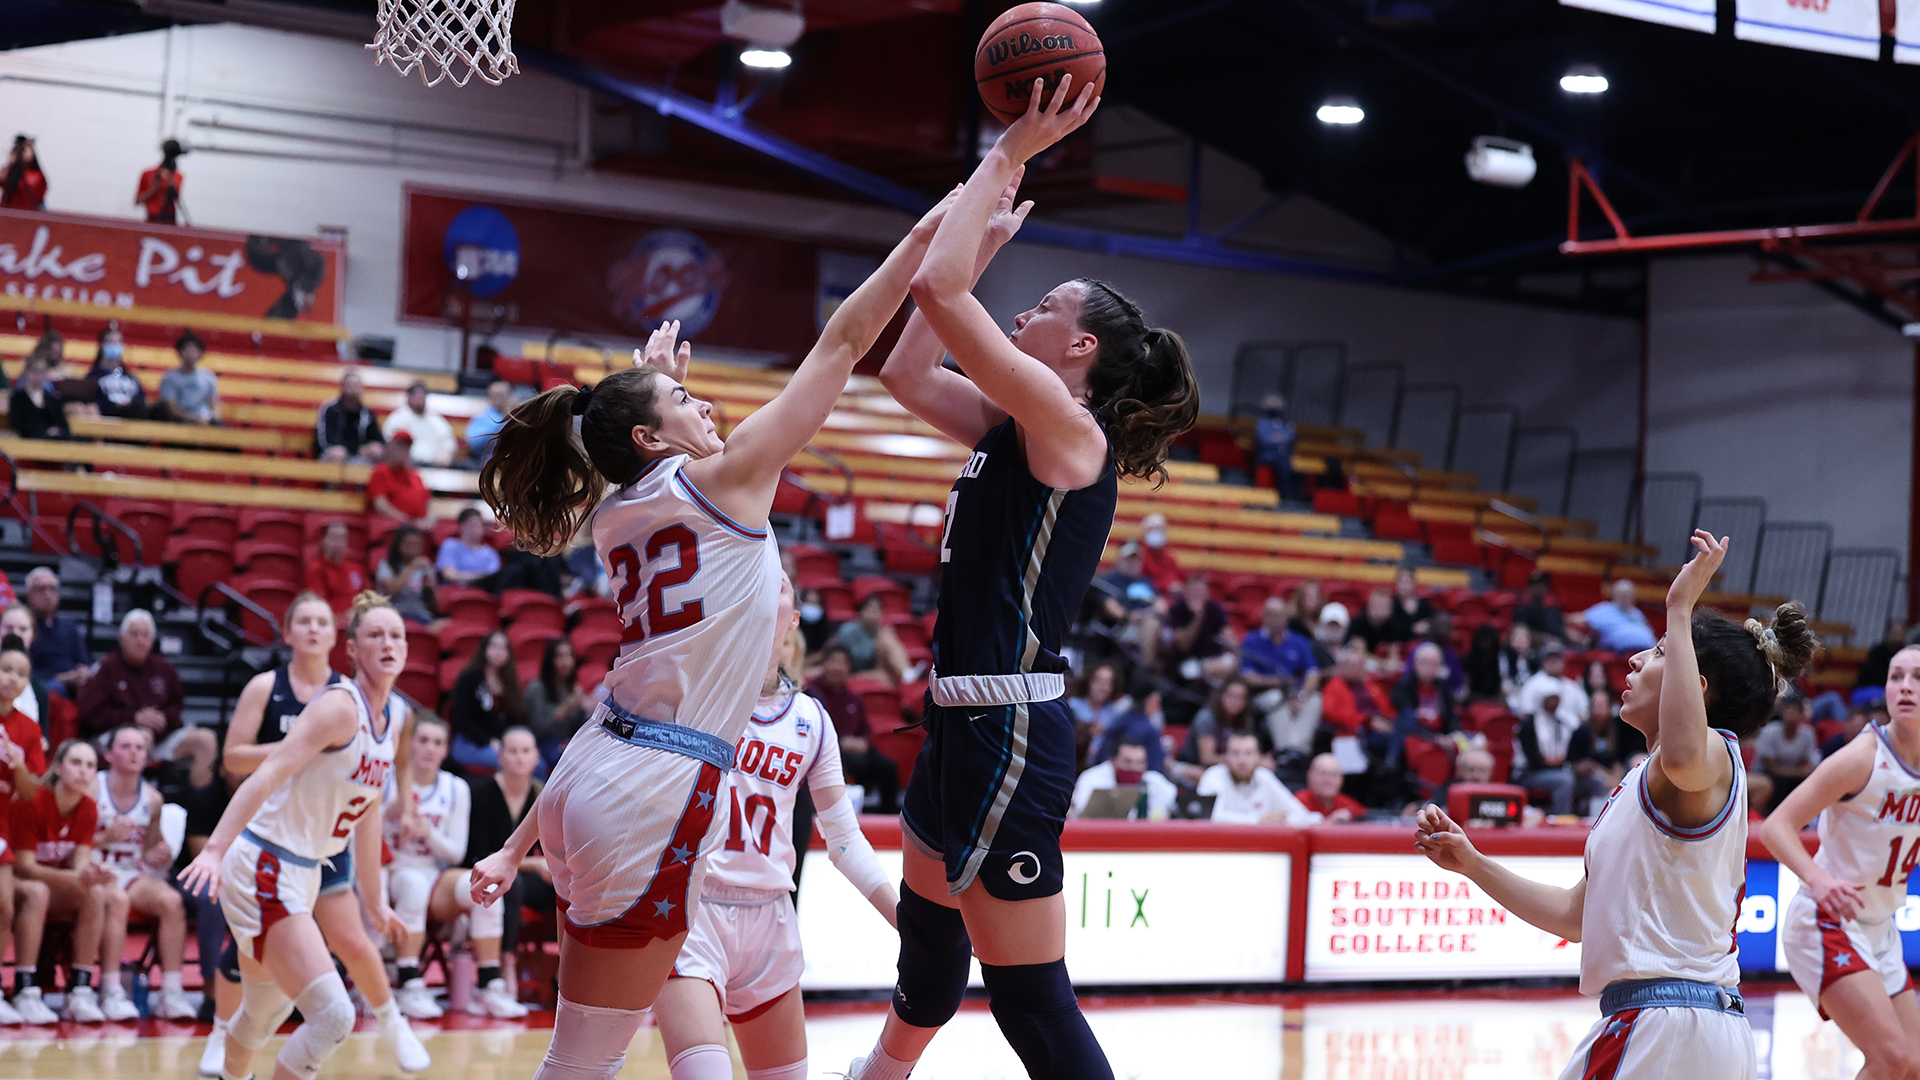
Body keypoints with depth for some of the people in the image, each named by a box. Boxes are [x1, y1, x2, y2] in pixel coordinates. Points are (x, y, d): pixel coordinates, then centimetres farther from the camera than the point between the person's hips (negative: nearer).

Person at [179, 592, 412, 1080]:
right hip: (264, 870, -9)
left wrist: (374, 900, 23)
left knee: (266, 1011, 26)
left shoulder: (394, 716, 9)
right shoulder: (340, 705, -17)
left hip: (303, 874, 9)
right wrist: (215, 848, -37)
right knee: (334, 1015, -18)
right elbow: (266, 775, -26)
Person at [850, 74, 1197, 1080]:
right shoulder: (1016, 430, 12)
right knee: (928, 917, 34)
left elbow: (938, 290, -24)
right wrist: (985, 236, 19)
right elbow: (906, 371, 22)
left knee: (1031, 997, -12)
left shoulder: (1067, 425, -14)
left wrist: (1007, 158, -14)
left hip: (1006, 732, -11)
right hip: (969, 721, 11)